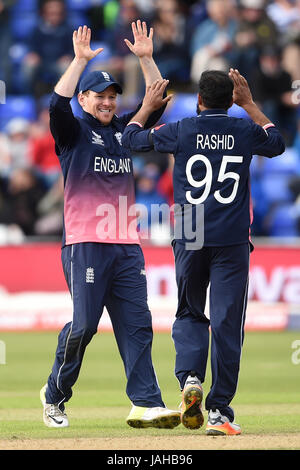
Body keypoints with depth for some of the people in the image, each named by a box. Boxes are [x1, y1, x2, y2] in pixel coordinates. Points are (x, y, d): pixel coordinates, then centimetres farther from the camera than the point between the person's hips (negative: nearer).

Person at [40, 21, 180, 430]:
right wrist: (80, 60, -20)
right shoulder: (73, 131, 3)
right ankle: (55, 395, 13)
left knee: (137, 325, -3)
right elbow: (58, 104, -16)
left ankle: (146, 404, -7)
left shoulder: (124, 129, 18)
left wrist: (146, 59, 1)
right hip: (85, 244, -5)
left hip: (127, 246, 5)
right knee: (84, 324, -7)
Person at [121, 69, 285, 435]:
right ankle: (219, 411, -1)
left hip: (190, 242, 0)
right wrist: (250, 105, 30)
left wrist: (147, 106, 30)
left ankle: (189, 376, -9)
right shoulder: (245, 132, 3)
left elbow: (130, 138, 15)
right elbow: (277, 143, 26)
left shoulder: (180, 131, -1)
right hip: (232, 242, 0)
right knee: (226, 324, 1)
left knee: (189, 314, 17)